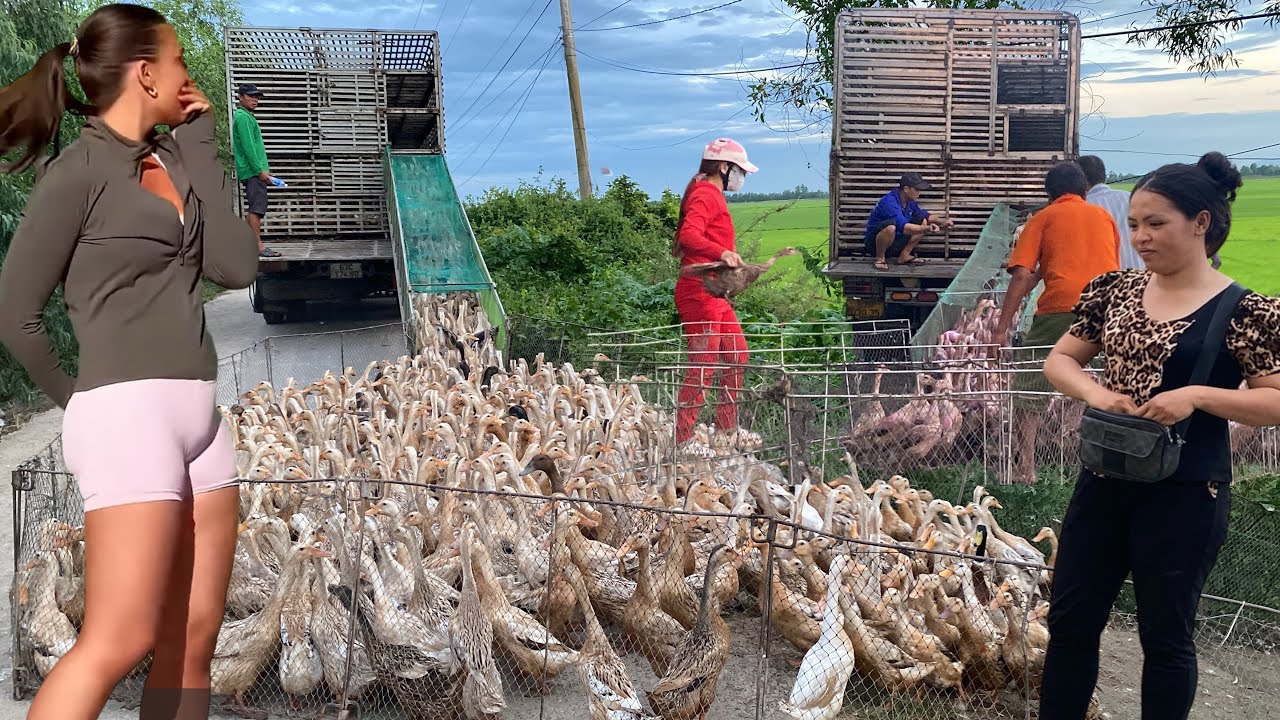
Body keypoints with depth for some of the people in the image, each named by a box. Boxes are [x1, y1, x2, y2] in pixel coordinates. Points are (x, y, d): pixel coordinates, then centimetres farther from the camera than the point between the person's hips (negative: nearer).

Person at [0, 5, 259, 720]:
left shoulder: (173, 159, 16)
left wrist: (200, 146, 7)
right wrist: (76, 398, 9)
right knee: (119, 643, -12)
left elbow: (237, 267, 4)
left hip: (199, 416, 7)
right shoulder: (80, 170, -5)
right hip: (128, 414, -7)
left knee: (192, 644, 7)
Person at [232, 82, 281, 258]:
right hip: (253, 171, -10)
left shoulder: (247, 117, 22)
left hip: (253, 171, 10)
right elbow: (248, 146, -17)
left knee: (253, 208, 11)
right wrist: (260, 169, -20)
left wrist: (263, 168, 20)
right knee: (257, 208, -12)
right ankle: (258, 246, -14)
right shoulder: (243, 117, -9)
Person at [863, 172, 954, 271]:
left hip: (896, 240, 9)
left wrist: (942, 220, 0)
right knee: (891, 226, -40)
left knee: (923, 221, 2)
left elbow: (924, 215, 17)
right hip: (874, 242, -9)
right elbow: (903, 227, -38)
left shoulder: (910, 201, 0)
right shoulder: (890, 202, -27)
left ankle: (904, 255, 0)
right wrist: (927, 229, -45)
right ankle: (880, 258, -16)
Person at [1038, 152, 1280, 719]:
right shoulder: (1115, 290, 4)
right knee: (1070, 619, 13)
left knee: (1165, 634, 11)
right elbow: (1058, 360, 8)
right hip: (1104, 479, 5)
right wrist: (1095, 392, -12)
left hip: (1184, 495, -5)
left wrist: (1196, 396, -24)